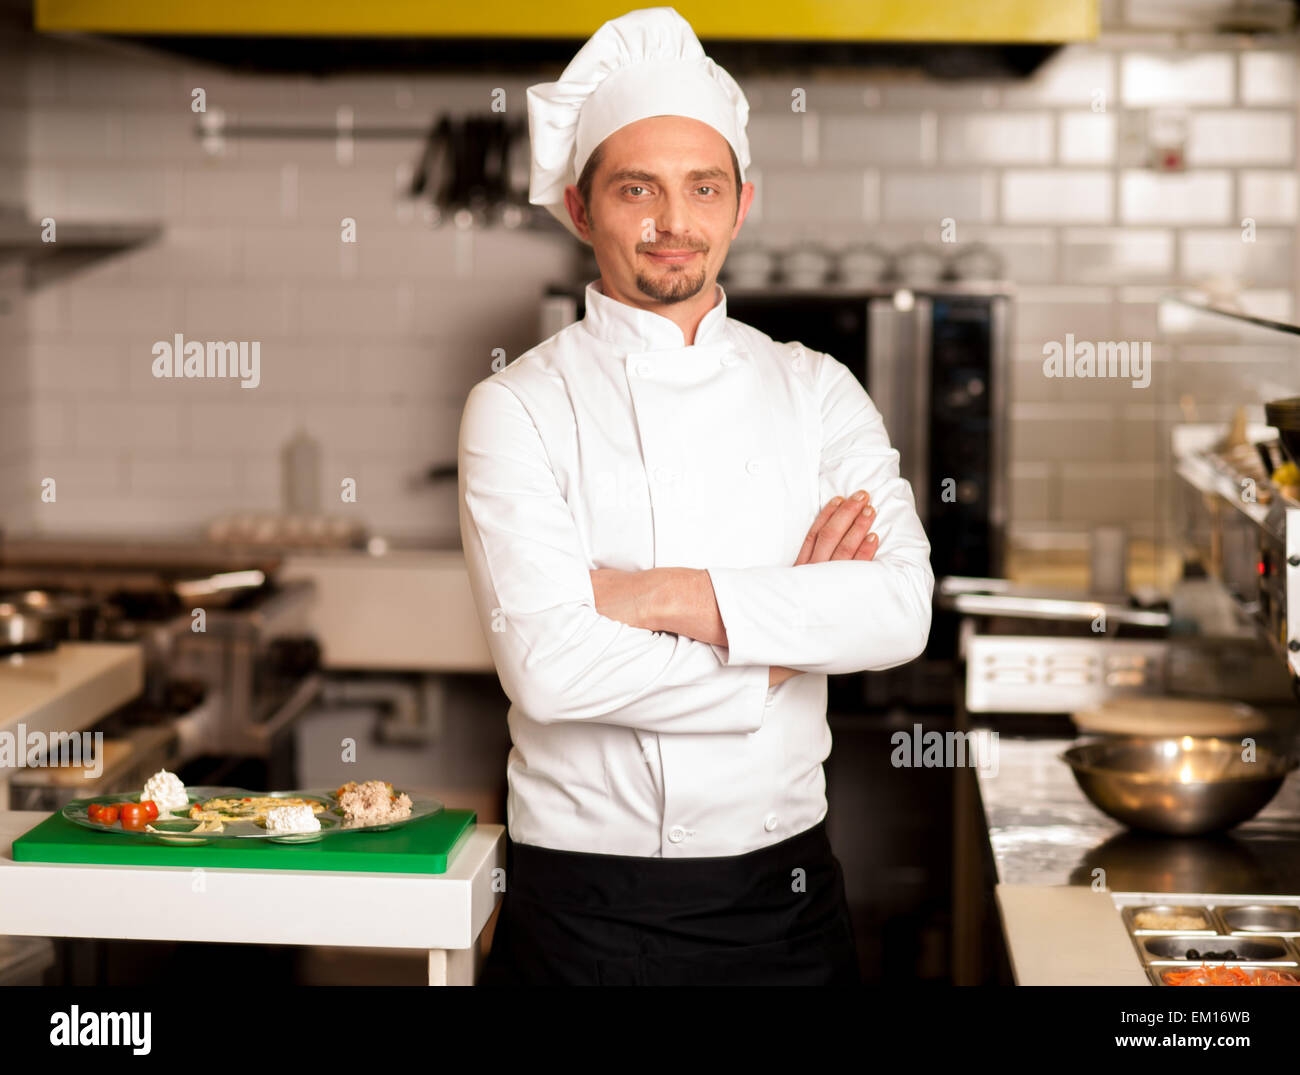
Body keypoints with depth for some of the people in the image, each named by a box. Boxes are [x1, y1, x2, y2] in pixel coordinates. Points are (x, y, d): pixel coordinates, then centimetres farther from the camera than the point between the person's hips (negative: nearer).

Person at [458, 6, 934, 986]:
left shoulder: (817, 393, 5)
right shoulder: (520, 407, -5)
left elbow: (902, 609, -11)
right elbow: (547, 665, -18)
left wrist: (657, 594, -17)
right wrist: (783, 639, -11)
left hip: (783, 894, 3)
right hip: (586, 902, -3)